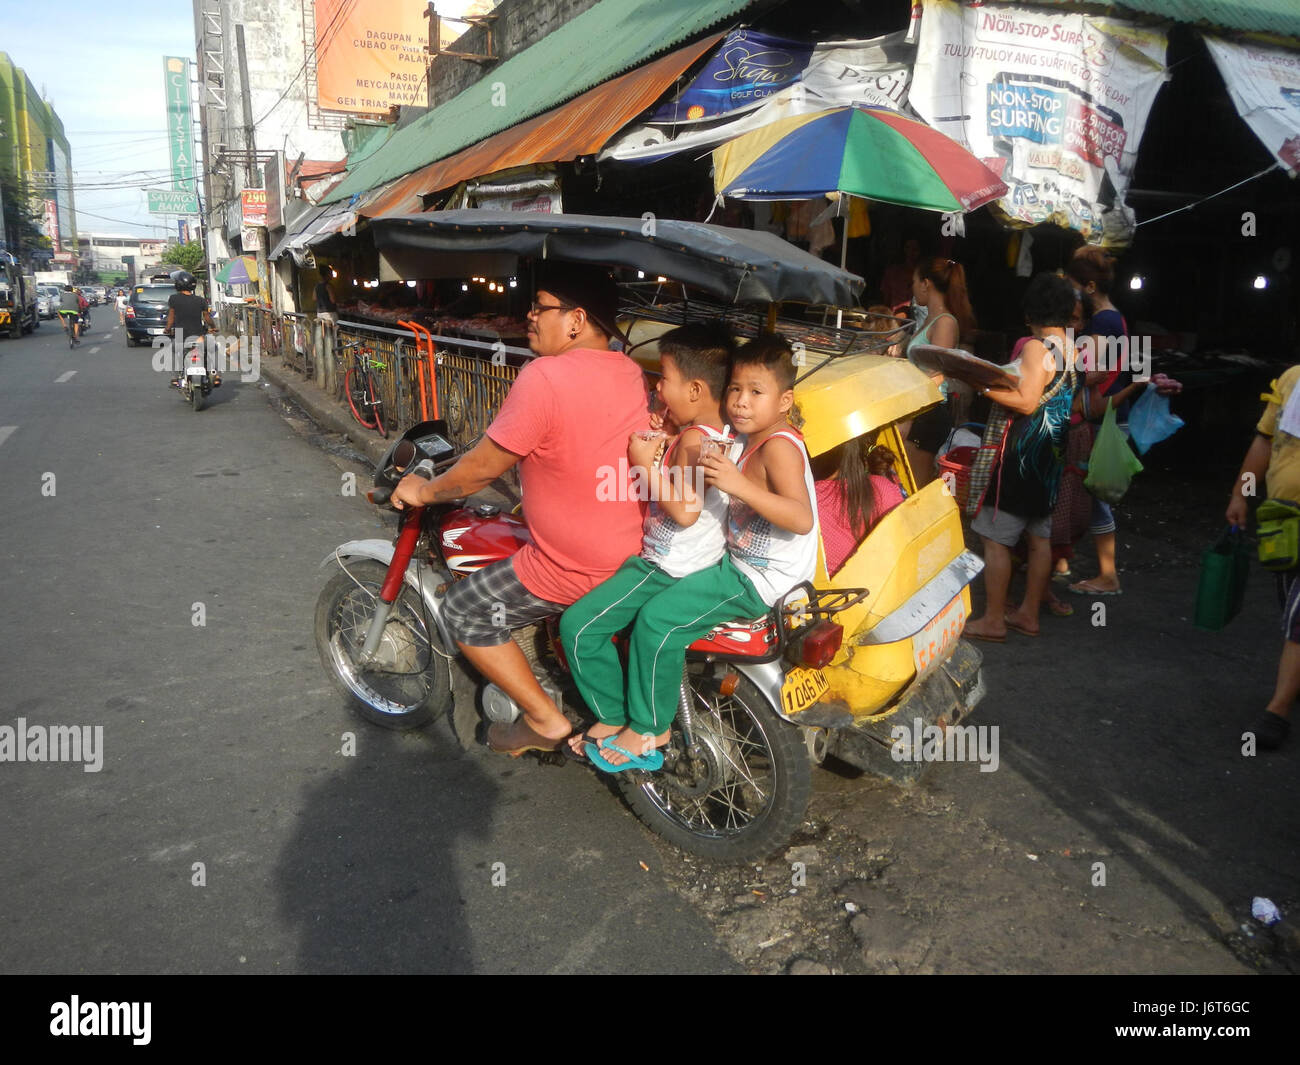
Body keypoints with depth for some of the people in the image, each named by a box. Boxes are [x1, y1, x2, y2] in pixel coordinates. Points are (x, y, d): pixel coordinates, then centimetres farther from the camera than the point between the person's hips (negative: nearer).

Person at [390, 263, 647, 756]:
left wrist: (424, 491, 1)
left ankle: (544, 720, 13)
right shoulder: (634, 374, 2)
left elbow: (483, 467, -15)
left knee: (464, 610, 8)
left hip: (573, 569, -9)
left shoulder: (544, 378, -23)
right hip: (636, 553, 9)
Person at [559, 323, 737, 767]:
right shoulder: (720, 434, 6)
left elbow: (685, 511, -32)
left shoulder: (694, 438, -24)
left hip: (667, 568, -11)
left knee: (579, 625, -8)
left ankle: (614, 718, 7)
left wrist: (646, 464, -25)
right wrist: (656, 449, 4)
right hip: (696, 559, 11)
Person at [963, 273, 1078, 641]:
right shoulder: (1073, 348, 9)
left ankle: (993, 620, 2)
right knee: (1040, 536, 13)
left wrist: (983, 386, -19)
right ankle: (1028, 614, 23)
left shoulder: (1037, 348, -16)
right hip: (1052, 455, 9)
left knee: (995, 537, -3)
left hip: (1021, 455, -9)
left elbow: (1026, 403, -22)